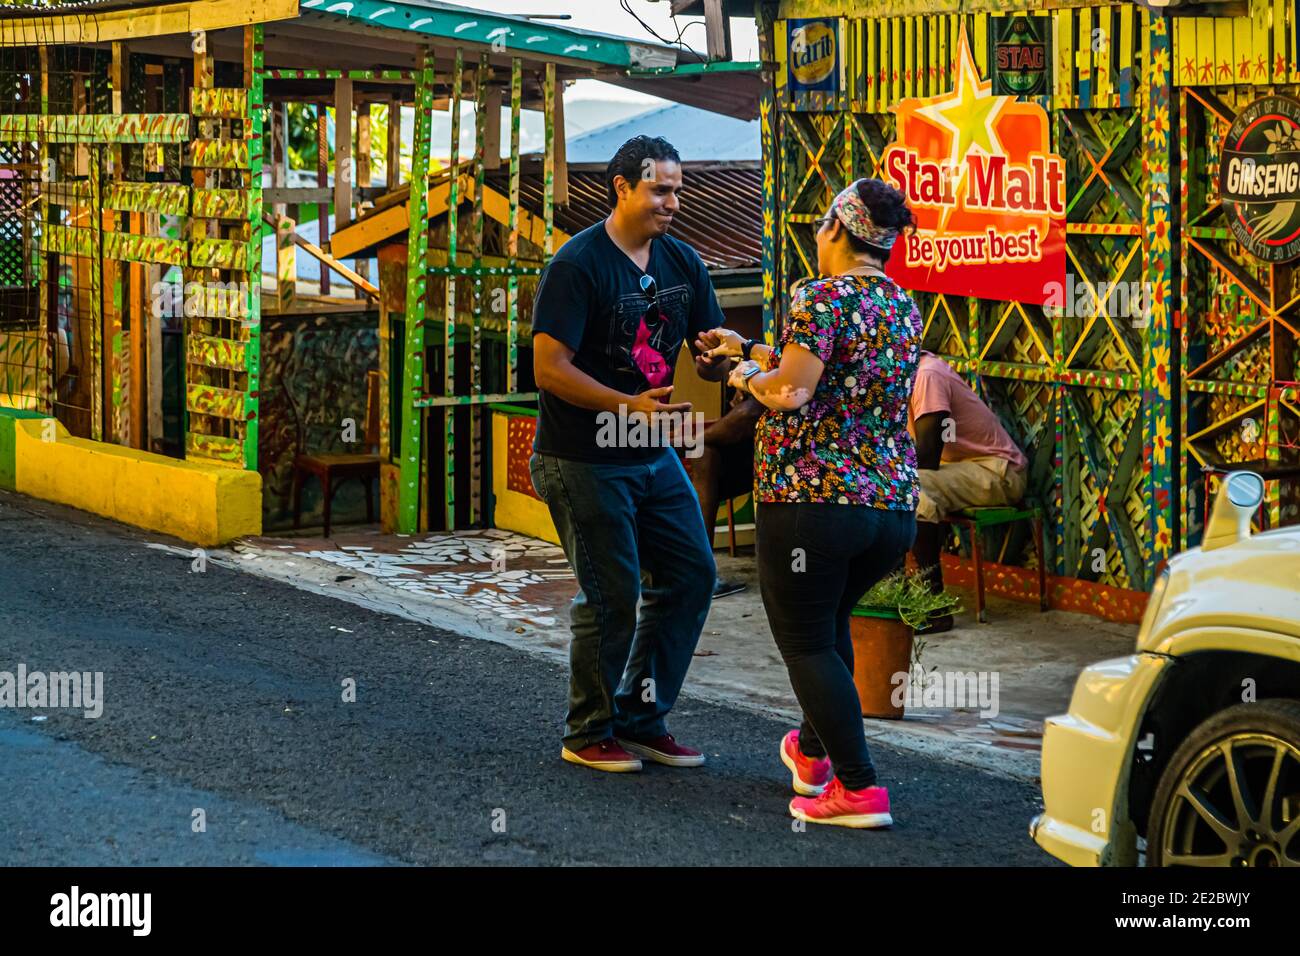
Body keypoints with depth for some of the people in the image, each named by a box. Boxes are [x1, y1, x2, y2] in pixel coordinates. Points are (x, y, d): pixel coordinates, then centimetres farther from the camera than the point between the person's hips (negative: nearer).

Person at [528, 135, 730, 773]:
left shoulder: (681, 262, 6)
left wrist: (724, 359, -15)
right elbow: (549, 367, -20)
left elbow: (710, 358, 10)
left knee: (691, 572, 6)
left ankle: (641, 720, 18)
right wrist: (629, 405, -29)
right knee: (613, 593, -4)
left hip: (653, 455, 7)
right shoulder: (578, 264, -15)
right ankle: (588, 733, 13)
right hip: (583, 459, -7)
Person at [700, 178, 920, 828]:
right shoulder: (905, 309, 14)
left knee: (806, 642, 1)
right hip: (894, 506, 8)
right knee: (830, 621, 28)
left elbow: (791, 390, -20)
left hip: (810, 499, -8)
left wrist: (749, 376, 2)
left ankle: (859, 788, -7)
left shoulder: (823, 297, -10)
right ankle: (812, 752, 41)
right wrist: (747, 348, 32)